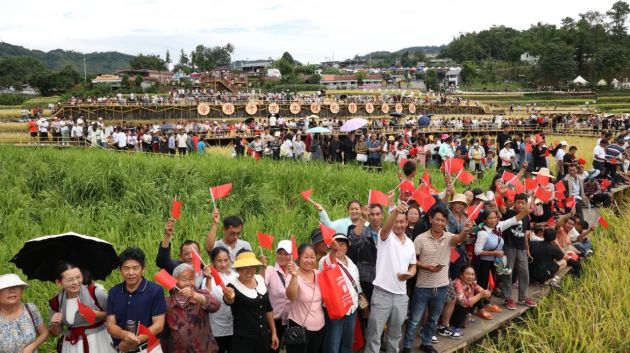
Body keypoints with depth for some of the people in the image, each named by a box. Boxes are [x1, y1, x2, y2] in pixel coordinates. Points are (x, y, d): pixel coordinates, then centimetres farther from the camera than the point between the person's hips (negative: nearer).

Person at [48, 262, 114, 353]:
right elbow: (55, 334, 8)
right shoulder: (56, 303, -4)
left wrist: (95, 314, -21)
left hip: (98, 342, -2)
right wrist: (55, 325, -12)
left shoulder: (95, 292, -16)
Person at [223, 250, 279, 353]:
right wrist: (228, 297, -59)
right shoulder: (234, 286, -14)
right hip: (243, 340, -5)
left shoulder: (260, 280, 3)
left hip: (264, 338, 5)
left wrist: (274, 332, 13)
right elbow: (229, 300, -37)